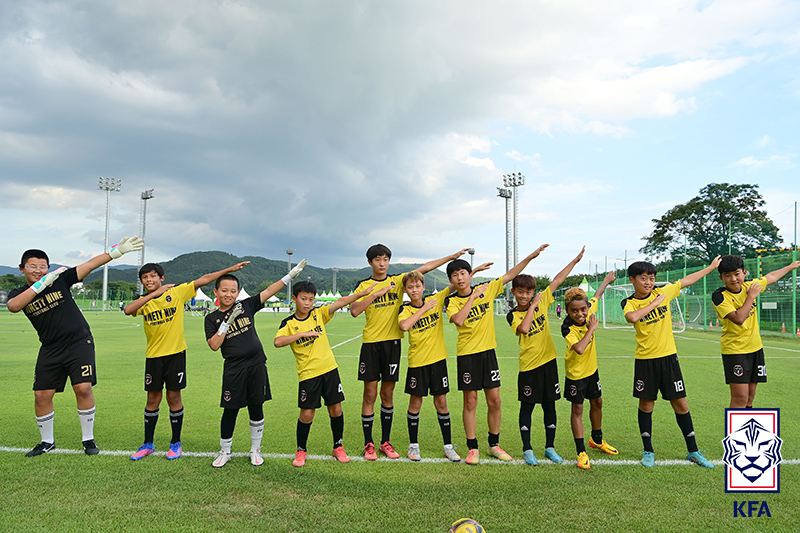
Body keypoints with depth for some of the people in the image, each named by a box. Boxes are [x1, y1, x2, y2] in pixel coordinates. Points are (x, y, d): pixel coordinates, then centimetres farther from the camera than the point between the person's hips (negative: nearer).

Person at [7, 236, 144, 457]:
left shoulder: (60, 279, -2)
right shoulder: (19, 293, 3)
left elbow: (91, 264, -9)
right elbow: (13, 306, -21)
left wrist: (118, 250, -20)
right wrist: (41, 283, -27)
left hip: (79, 342, -3)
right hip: (50, 349, 3)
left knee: (83, 389, -11)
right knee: (42, 395, 3)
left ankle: (88, 439, 6)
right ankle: (47, 442, 25)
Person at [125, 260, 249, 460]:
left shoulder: (177, 292, -4)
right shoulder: (143, 302, 2)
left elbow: (203, 280, -8)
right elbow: (128, 310, -19)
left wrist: (230, 269, -14)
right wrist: (153, 294, -24)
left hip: (175, 353, -2)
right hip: (153, 355, 2)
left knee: (174, 397, 4)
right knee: (153, 398, 9)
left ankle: (176, 443, 19)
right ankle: (148, 444, 24)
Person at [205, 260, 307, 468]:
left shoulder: (246, 306, 5)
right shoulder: (212, 318, 3)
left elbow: (269, 290, 3)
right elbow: (214, 345, -8)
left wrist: (291, 274, -2)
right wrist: (228, 321, -15)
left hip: (256, 364, 1)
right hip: (234, 369, -1)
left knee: (256, 408, 8)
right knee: (230, 411, 4)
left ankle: (255, 450, 24)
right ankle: (224, 452, 24)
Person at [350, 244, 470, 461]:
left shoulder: (398, 280, 8)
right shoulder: (363, 285, 2)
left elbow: (425, 267, 3)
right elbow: (354, 311, -12)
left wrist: (452, 256, -2)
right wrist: (377, 292, -16)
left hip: (392, 341, 2)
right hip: (371, 342, -2)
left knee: (388, 394, 9)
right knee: (370, 394, 2)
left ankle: (385, 442, 20)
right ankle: (368, 444, 13)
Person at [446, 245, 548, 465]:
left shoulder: (487, 289, 2)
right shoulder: (451, 301, -5)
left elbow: (509, 275, 7)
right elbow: (458, 320, -24)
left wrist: (531, 256, 3)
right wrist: (473, 297, -19)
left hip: (488, 351, 3)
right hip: (467, 354, -3)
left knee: (494, 400, 6)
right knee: (470, 401, 3)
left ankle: (494, 445, 23)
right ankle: (472, 448, 15)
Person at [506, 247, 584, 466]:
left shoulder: (541, 302, 3)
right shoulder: (513, 315, -6)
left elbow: (557, 280, 4)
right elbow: (524, 328, -26)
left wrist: (576, 260, 2)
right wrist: (533, 307, -18)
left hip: (548, 360, 3)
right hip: (529, 365, -3)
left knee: (549, 405, 10)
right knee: (527, 406, 4)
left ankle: (550, 447, 22)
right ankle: (527, 450, 14)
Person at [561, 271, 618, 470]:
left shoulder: (589, 309, -14)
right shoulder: (567, 328, -30)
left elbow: (597, 296, 8)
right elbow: (579, 348, -45)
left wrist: (607, 280, 24)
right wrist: (592, 328, -36)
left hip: (592, 368, 7)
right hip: (575, 373, -7)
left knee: (597, 403, 20)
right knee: (577, 409, 0)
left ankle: (597, 439, 41)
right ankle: (581, 451, 8)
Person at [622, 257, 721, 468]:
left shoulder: (663, 292, 2)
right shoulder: (628, 303, -5)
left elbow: (686, 281, 16)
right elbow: (632, 317, -29)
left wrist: (711, 267, 25)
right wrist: (654, 303, -20)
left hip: (668, 357, 2)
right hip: (645, 360, -2)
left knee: (681, 404, 7)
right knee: (646, 404, 6)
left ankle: (693, 451, 21)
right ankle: (648, 451, 20)